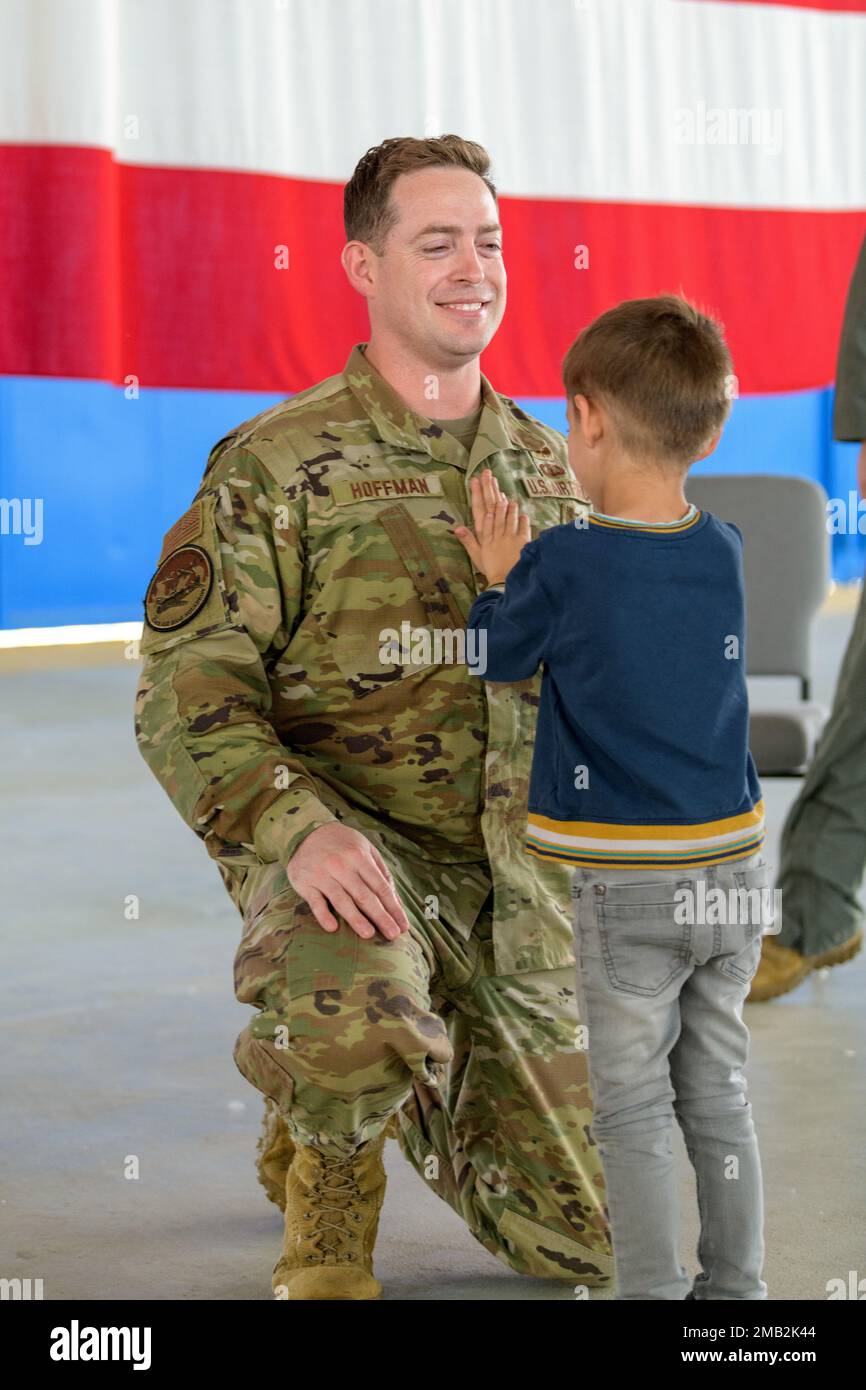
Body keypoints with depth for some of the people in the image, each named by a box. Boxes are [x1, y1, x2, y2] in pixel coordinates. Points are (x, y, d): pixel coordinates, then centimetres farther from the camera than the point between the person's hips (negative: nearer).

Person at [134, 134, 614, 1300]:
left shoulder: (545, 467, 8)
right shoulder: (279, 463, -9)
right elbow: (188, 692, -14)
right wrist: (301, 831, -30)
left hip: (510, 883, 5)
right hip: (338, 846, -5)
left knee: (578, 1242, 7)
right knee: (362, 1011, -42)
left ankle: (406, 1087, 37)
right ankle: (331, 1189, -6)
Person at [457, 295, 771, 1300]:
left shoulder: (561, 565, -15)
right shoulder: (724, 552, 1)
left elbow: (500, 659, 3)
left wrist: (498, 579, 17)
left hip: (626, 886, -5)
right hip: (734, 867, 5)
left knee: (633, 1105, 4)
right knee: (718, 1094, 16)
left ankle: (652, 1291, 6)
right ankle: (735, 1289, 23)